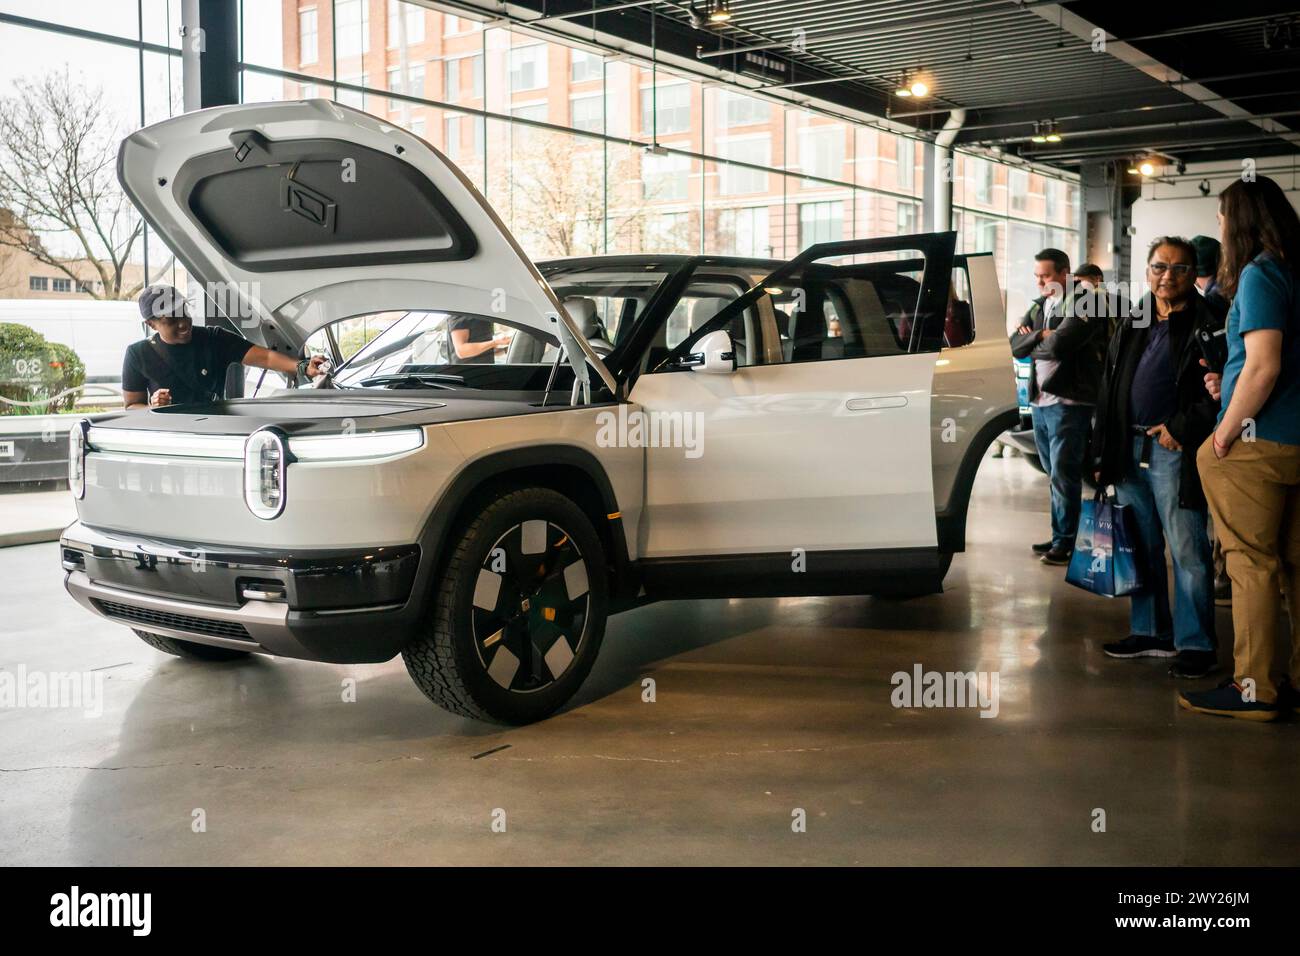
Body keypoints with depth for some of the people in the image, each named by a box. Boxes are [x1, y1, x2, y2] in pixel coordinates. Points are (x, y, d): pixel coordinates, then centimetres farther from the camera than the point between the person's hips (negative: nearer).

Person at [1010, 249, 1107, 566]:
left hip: (1067, 402, -8)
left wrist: (1033, 342, -3)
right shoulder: (1039, 307, 15)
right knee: (1055, 475, 13)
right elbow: (1016, 347, 6)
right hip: (1040, 401, 8)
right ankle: (1059, 537, 19)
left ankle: (1065, 542, 0)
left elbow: (1058, 346, -22)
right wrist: (1042, 335, -11)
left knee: (1064, 476, -6)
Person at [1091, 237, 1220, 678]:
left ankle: (1195, 645, 3)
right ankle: (1151, 632, 23)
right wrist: (1103, 453, 13)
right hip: (1130, 450, 7)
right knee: (1141, 548, 13)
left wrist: (1180, 428, -14)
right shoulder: (1132, 326, 16)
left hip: (1175, 453, -7)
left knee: (1187, 551, -4)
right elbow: (1109, 391, 16)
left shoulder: (1206, 326, -4)